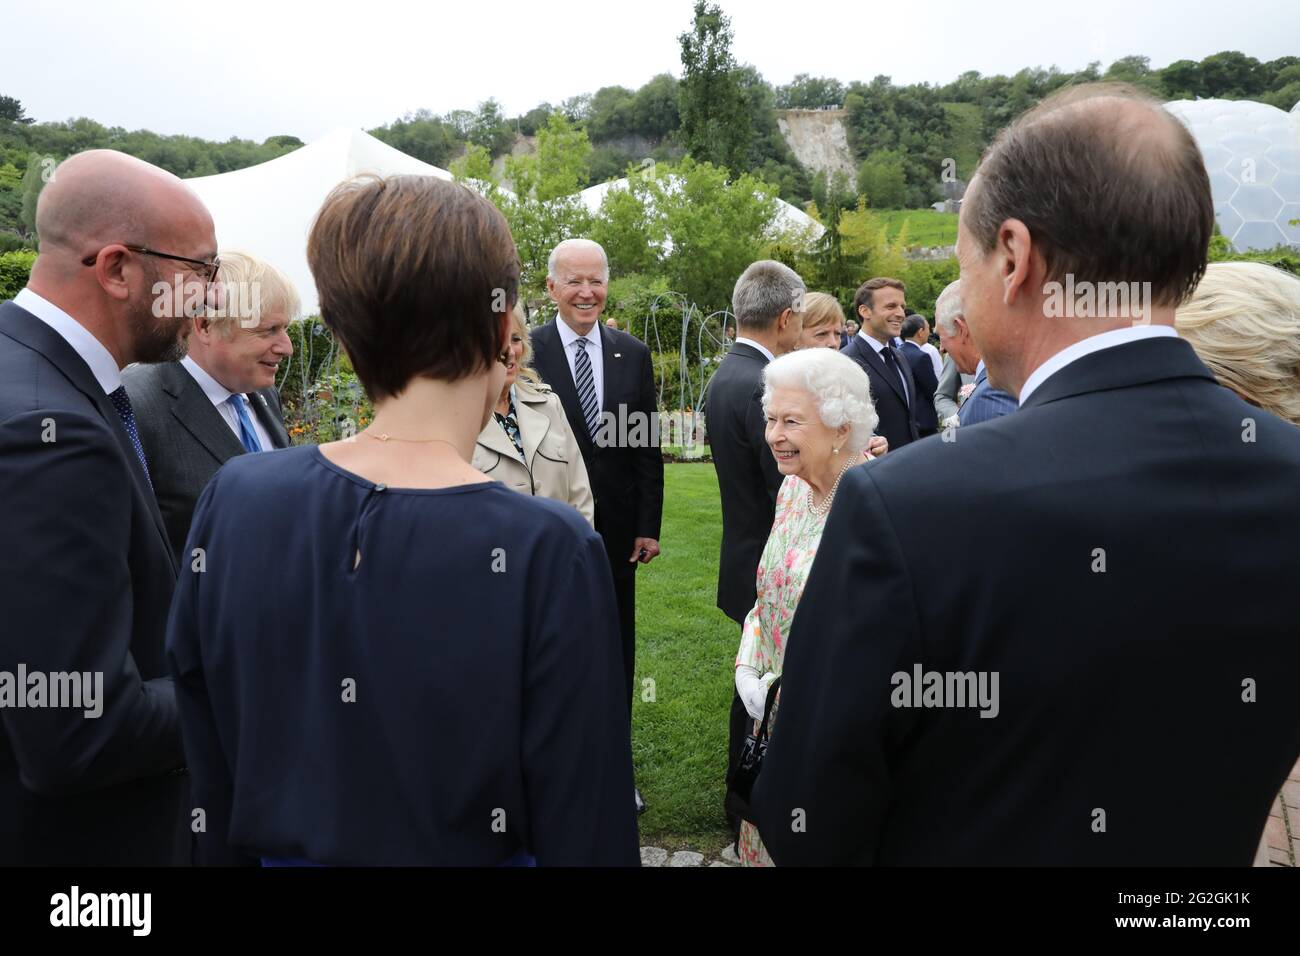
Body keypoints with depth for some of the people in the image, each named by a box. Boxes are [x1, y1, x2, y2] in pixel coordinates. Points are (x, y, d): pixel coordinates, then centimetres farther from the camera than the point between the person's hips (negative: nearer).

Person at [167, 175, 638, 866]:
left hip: (275, 848, 3)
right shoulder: (548, 551, -28)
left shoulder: (231, 499, -14)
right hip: (471, 846, -3)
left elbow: (206, 767, -3)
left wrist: (226, 852, 11)